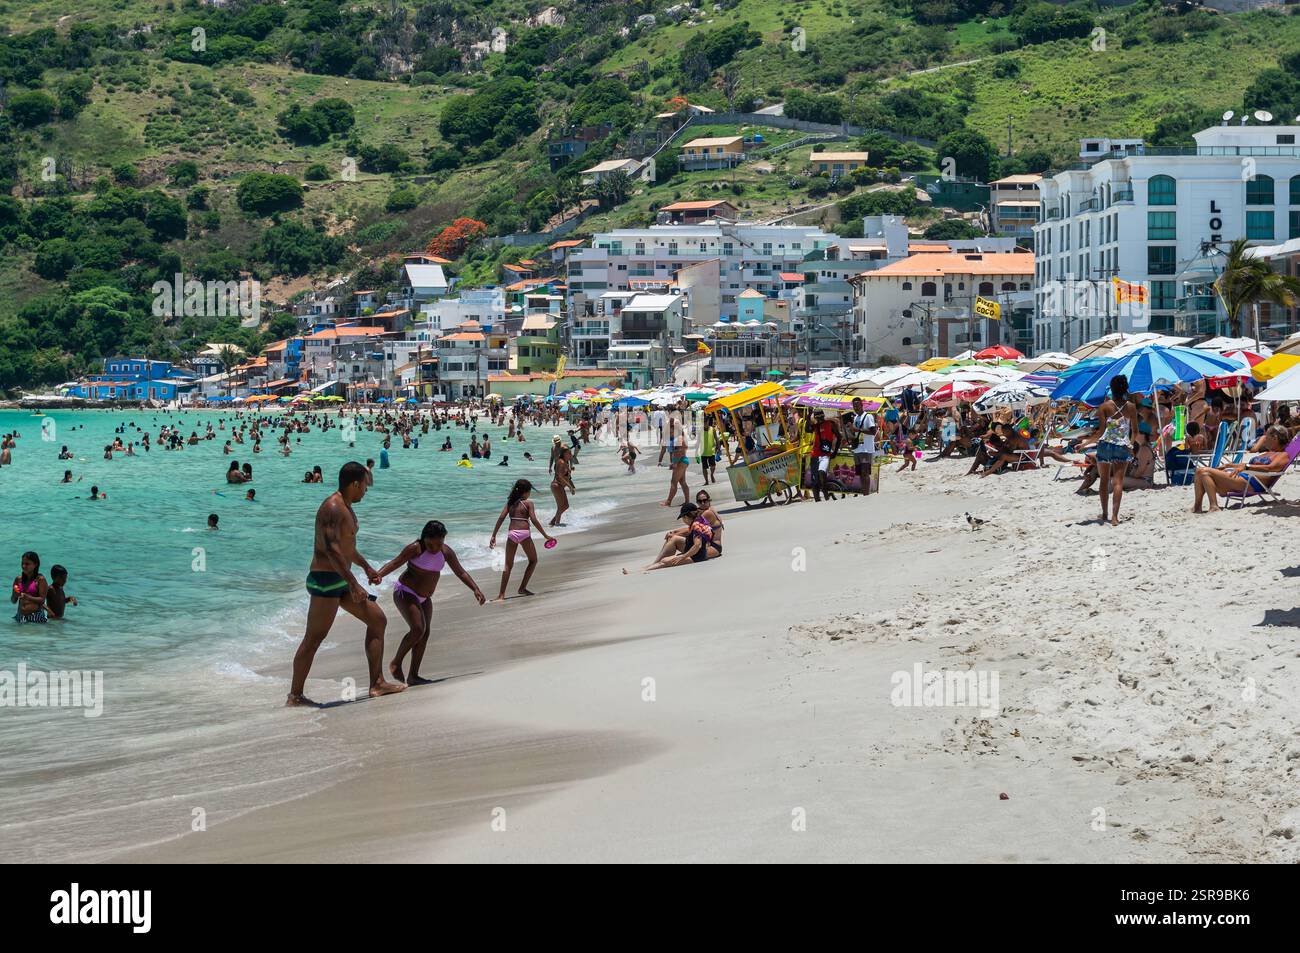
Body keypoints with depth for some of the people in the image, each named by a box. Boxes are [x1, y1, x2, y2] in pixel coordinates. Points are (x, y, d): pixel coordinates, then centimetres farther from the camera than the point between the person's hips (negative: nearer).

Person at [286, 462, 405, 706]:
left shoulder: (346, 507, 15)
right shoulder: (333, 508, -18)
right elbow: (331, 549, -28)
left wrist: (366, 567, 43)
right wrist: (353, 584, -30)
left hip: (340, 580, 11)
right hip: (326, 580, -11)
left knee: (377, 619, 9)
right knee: (314, 639, -6)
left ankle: (377, 684, 8)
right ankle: (295, 696, 1)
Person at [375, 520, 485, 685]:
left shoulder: (446, 552, -2)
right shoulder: (415, 548, -21)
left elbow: (461, 573, 5)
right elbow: (395, 563, -28)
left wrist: (476, 589, -7)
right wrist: (379, 575, -46)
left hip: (423, 597, 7)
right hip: (405, 592, -7)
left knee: (425, 634, 2)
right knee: (418, 629, -22)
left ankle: (413, 676, 9)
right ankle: (396, 664, -6)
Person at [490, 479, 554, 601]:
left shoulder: (510, 503, 14)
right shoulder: (528, 503, 3)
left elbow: (501, 518, 5)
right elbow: (534, 520, -7)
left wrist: (493, 536, 6)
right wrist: (546, 535, -3)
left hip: (511, 534, 4)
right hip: (524, 534, -3)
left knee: (508, 565, 9)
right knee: (533, 561, 19)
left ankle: (501, 595, 0)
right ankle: (522, 588, 12)